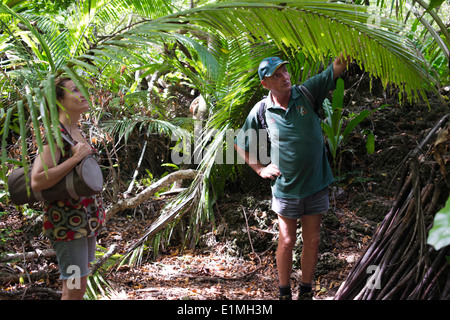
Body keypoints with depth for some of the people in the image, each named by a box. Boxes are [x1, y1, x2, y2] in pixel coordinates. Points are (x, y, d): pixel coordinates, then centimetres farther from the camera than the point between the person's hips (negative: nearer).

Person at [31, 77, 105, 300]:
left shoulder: (77, 131, 10)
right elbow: (37, 182, -25)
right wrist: (76, 158, -25)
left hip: (86, 220, 9)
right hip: (67, 221, -9)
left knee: (78, 285, 16)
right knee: (74, 288, -3)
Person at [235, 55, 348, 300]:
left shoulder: (307, 93, -4)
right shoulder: (261, 111, -5)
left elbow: (336, 68, -13)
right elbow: (240, 144, 7)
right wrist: (260, 169, 1)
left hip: (317, 185, 2)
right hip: (286, 188, -1)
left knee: (312, 240, 10)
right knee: (287, 241, 6)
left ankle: (306, 291, 26)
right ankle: (284, 292, 22)